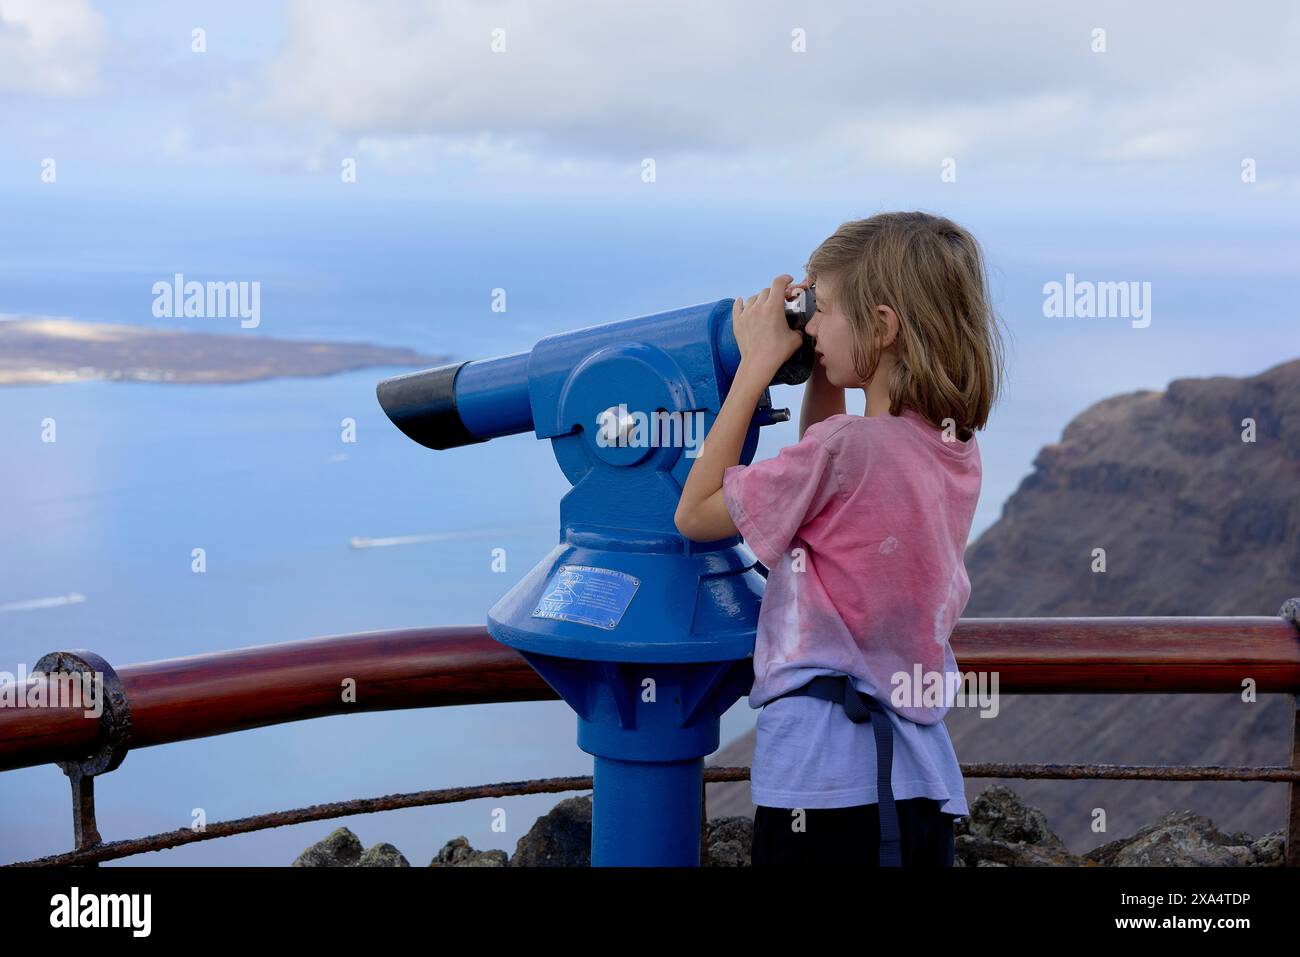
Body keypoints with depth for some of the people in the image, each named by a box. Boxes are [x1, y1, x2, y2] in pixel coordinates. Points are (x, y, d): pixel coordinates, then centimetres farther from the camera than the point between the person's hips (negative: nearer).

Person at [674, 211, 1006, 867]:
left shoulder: (845, 446, -18)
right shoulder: (958, 449, 7)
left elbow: (695, 513, -7)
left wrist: (757, 364, -4)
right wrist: (822, 369, 14)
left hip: (824, 781, -8)